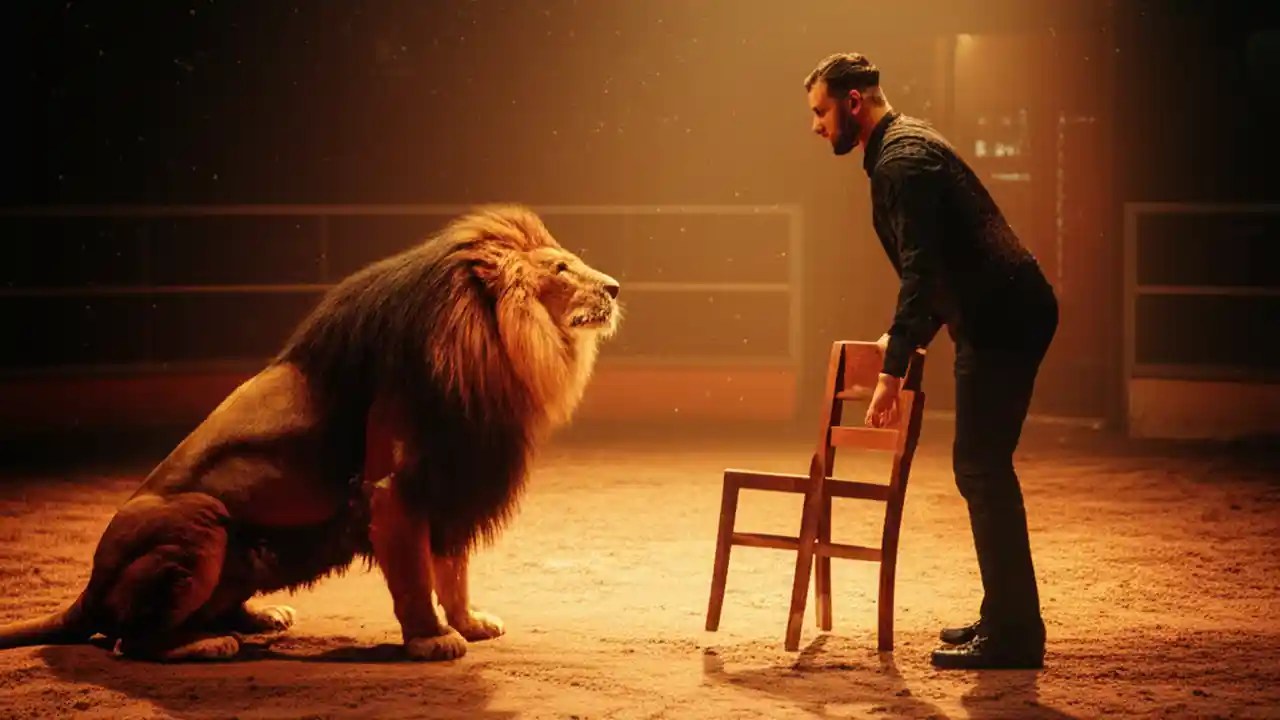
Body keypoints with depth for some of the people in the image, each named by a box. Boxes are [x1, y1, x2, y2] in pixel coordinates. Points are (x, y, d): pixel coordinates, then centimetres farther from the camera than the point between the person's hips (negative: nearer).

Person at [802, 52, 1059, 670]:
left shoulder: (902, 159, -14)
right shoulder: (905, 146, 19)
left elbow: (922, 271, -23)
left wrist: (891, 371, -24)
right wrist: (906, 336, 27)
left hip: (1001, 319, -11)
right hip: (1007, 314, 11)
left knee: (981, 469, -8)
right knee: (983, 468, 14)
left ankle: (1012, 634, -6)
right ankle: (1007, 619, 19)